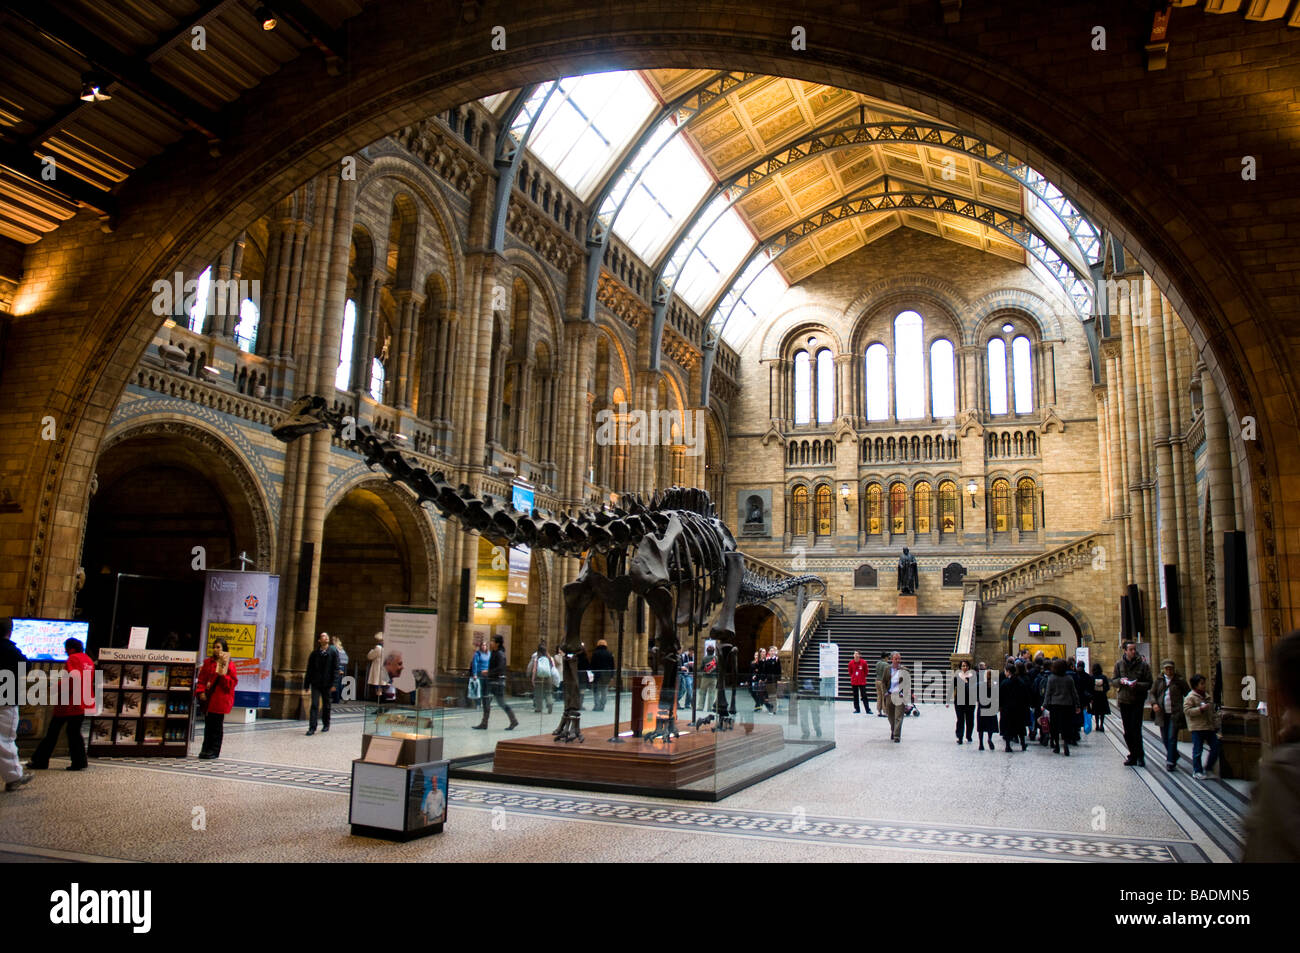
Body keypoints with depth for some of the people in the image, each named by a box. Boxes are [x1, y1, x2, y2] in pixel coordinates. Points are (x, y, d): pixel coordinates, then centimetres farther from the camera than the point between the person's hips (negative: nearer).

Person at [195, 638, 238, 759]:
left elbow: (233, 682, -5)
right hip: (208, 699, 4)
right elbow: (201, 679, 10)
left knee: (217, 725, 1)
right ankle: (206, 748, 20)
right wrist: (201, 692, -4)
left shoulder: (229, 664, -3)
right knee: (208, 724, 10)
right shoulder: (207, 662, 9)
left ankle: (214, 750, 7)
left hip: (220, 700, -4)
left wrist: (223, 675, -21)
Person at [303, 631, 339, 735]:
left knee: (326, 705, 11)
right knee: (314, 705, -6)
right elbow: (309, 670, 9)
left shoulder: (333, 652, 0)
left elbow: (336, 668, -3)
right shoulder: (314, 654, 5)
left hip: (326, 684, 0)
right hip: (315, 683, 1)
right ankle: (312, 728, -6)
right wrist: (306, 685, 7)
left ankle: (326, 725, 27)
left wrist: (334, 683, -10)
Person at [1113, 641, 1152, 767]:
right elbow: (1113, 680, 10)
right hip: (1124, 700, 3)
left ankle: (1139, 756, 6)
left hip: (1138, 701, -3)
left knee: (1136, 729, -8)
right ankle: (1133, 755, 19)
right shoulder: (1119, 664, 5)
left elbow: (1149, 684, -3)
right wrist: (1120, 681, -11)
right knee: (1127, 731, 8)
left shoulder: (1143, 664, -3)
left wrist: (1137, 684, -21)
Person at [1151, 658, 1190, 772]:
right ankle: (1174, 755, 34)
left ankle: (1171, 763, -6)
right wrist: (1154, 703, -9)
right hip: (1162, 713, 3)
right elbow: (1152, 693, 10)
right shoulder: (1158, 680, 8)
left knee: (1172, 738, -9)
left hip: (1175, 714, -3)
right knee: (1165, 738, 10)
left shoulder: (1180, 680, 1)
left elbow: (1188, 694, 5)